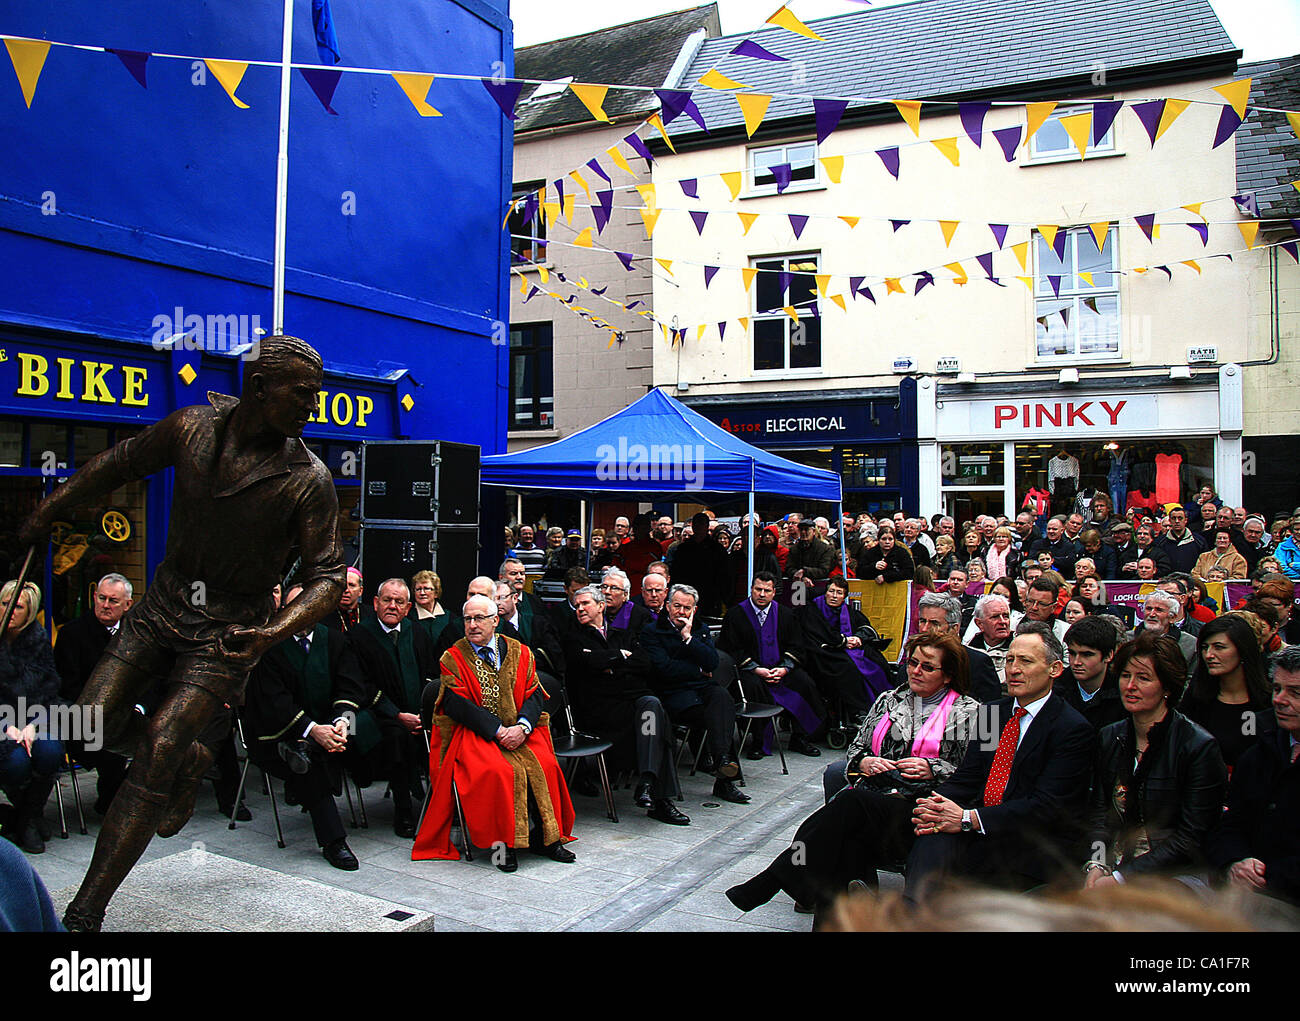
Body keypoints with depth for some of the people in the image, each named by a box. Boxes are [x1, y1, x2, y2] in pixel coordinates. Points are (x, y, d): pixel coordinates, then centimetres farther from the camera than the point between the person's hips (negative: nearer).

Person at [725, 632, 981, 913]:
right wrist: (864, 762, 2)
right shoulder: (888, 700, 23)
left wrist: (932, 769, -10)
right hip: (872, 791, 4)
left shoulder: (968, 711, 11)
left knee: (850, 803, -34)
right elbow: (856, 747, 25)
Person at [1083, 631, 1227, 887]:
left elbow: (1189, 839, -11)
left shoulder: (1200, 747, -9)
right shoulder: (1109, 738, 8)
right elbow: (1100, 814, 10)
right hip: (1114, 864, 5)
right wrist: (1096, 865, -9)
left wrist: (1120, 877, -16)